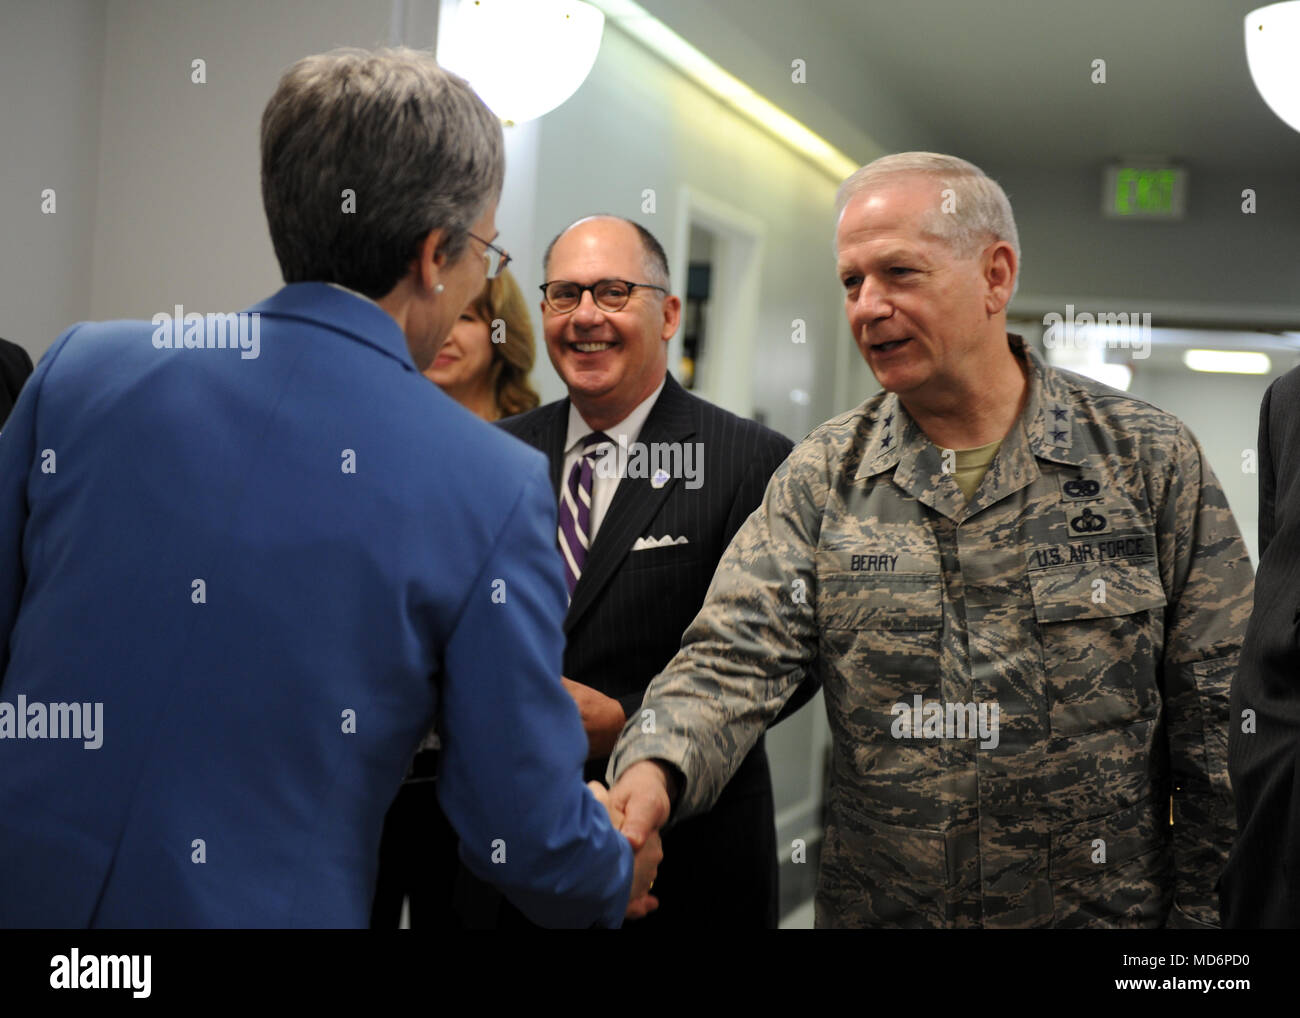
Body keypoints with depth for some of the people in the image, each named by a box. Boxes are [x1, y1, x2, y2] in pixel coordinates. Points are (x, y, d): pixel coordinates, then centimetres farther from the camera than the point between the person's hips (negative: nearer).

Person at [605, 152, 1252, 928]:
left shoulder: (1149, 460, -4)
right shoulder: (821, 480, 0)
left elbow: (1214, 711, -3)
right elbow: (736, 660, -10)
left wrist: (1203, 909, -5)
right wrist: (656, 768, -31)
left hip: (1104, 910, -1)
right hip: (872, 906, 2)